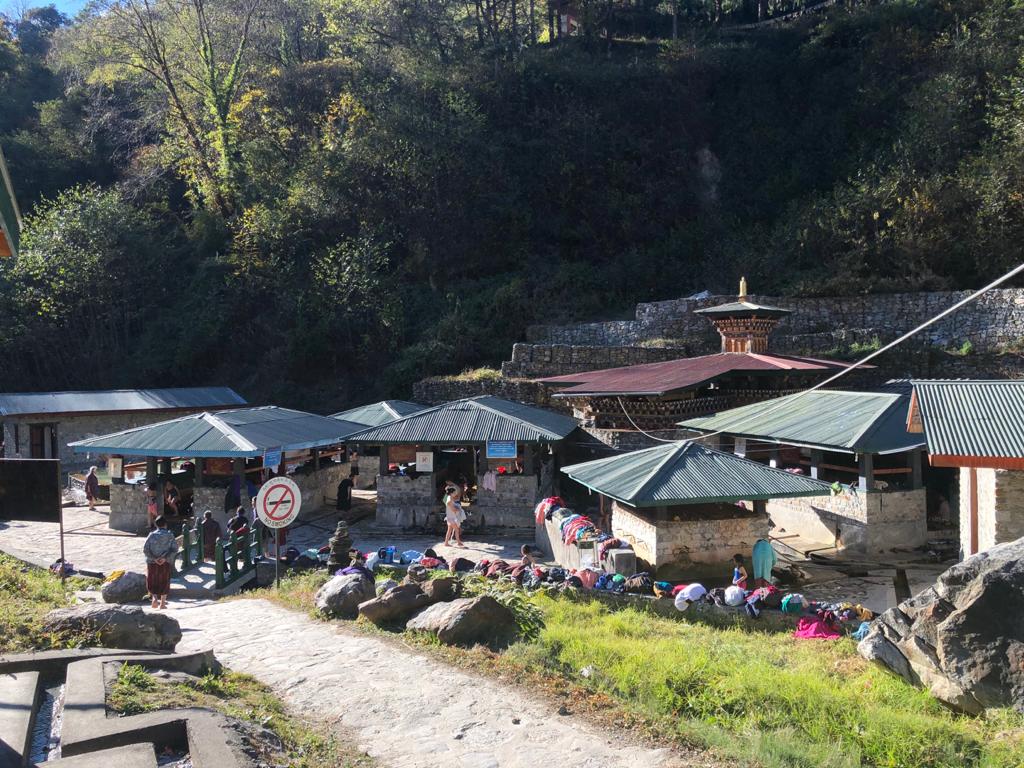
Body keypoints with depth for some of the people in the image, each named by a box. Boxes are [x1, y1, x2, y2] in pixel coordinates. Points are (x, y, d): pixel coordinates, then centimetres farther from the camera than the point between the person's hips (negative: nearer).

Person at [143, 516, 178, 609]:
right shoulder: (170, 536, -3)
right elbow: (175, 549, -10)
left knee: (152, 582, 14)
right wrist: (165, 558, -12)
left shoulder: (152, 535, -2)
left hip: (152, 563, 0)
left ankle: (154, 597, -6)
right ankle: (162, 603, 15)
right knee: (164, 582, 12)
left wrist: (154, 558, -11)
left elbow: (145, 549, -9)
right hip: (165, 563, 0)